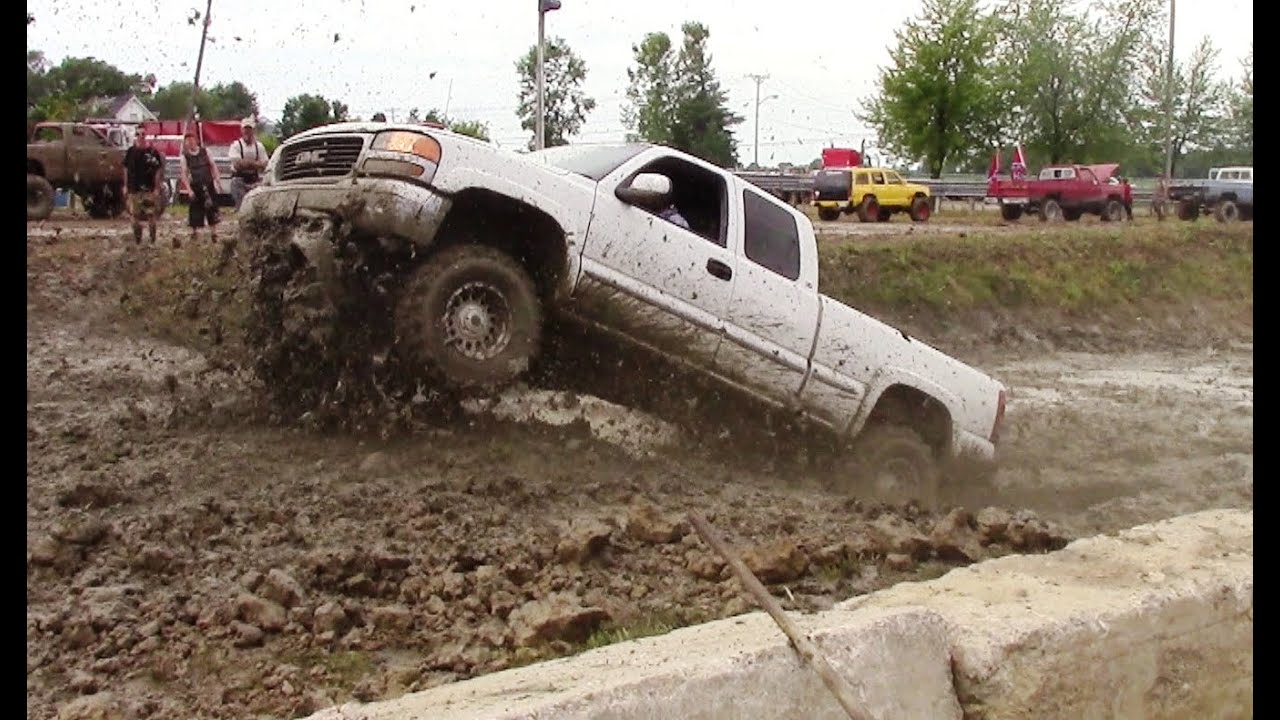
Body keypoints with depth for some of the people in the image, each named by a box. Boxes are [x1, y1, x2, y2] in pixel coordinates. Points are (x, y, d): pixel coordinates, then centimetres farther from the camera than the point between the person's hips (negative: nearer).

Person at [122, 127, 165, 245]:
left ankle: (152, 241, 7)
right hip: (133, 189, 3)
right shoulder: (130, 151, 7)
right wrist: (125, 186, 9)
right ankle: (137, 241, 17)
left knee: (151, 215, -2)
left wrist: (157, 188, -8)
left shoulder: (152, 151, -3)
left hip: (149, 189, -3)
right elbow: (126, 169, 13)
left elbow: (158, 171, -4)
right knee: (135, 217, 7)